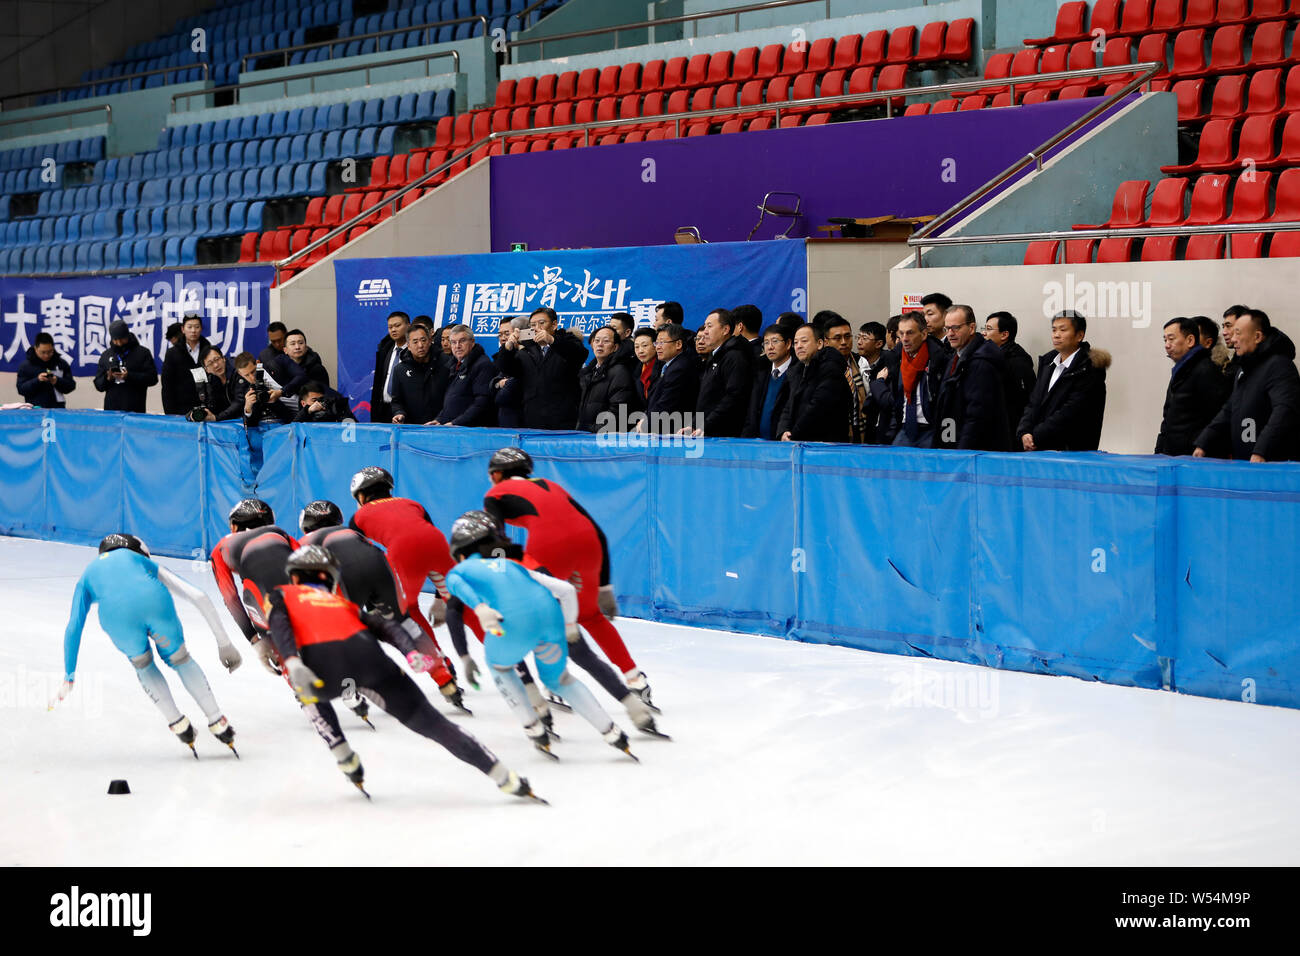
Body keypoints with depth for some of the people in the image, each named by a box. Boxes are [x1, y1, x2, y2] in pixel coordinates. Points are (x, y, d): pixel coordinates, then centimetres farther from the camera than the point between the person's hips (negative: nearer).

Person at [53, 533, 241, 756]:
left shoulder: (88, 576, 40)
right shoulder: (144, 562, 39)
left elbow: (73, 628, 31)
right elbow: (198, 596, 31)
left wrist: (68, 679, 34)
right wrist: (223, 641, 31)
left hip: (116, 613, 0)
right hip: (155, 603, 0)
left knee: (142, 663, 32)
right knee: (179, 659, 28)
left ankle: (178, 724, 30)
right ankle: (218, 724, 26)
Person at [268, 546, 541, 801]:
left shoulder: (280, 595, 30)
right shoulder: (342, 602, 38)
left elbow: (278, 625, 6)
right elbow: (386, 626, 20)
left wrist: (292, 664, -9)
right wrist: (411, 653, 4)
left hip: (322, 665, -2)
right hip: (366, 654, 2)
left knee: (311, 695, 36)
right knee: (429, 721, 10)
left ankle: (347, 763, 25)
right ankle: (507, 778, 6)